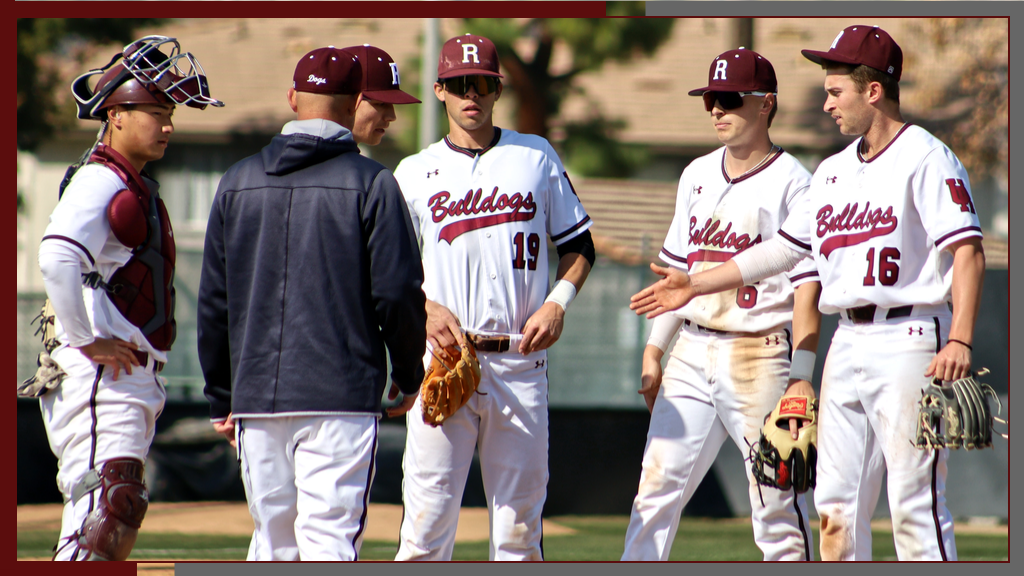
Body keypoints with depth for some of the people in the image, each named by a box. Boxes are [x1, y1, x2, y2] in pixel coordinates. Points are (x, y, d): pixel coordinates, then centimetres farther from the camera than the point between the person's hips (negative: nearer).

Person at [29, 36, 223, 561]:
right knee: (112, 508, -19)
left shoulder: (138, 188, 20)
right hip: (98, 376, -10)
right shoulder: (98, 183, -12)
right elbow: (57, 257, -30)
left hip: (134, 376, 10)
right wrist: (87, 340, -24)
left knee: (116, 516, 12)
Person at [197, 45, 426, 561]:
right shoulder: (370, 183, -4)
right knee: (330, 538, -6)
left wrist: (221, 398, 17)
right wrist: (409, 376, 8)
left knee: (272, 542, 12)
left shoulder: (238, 182, 10)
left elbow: (213, 302, 11)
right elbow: (397, 292, -8)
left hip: (256, 398, 4)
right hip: (341, 397, -4)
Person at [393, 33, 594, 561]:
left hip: (520, 360, 1)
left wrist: (558, 302, -3)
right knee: (428, 515, -7)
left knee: (519, 518, 3)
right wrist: (424, 306, -11)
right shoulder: (416, 172, 9)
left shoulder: (537, 157, 12)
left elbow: (578, 244, 15)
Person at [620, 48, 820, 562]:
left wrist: (802, 375, -18)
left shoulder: (791, 182, -8)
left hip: (759, 357, -6)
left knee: (775, 499, -3)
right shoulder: (698, 175, 13)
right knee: (657, 486, 3)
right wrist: (655, 349, 14)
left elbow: (808, 285, -12)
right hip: (691, 354, 7)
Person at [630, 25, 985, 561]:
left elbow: (967, 251, -16)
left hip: (909, 342, -8)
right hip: (847, 342, 8)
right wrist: (695, 285, 24)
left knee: (915, 502, -11)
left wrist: (959, 340, -26)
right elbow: (784, 247, 25)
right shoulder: (834, 171, 18)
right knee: (836, 501, 8)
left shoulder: (925, 159, -8)